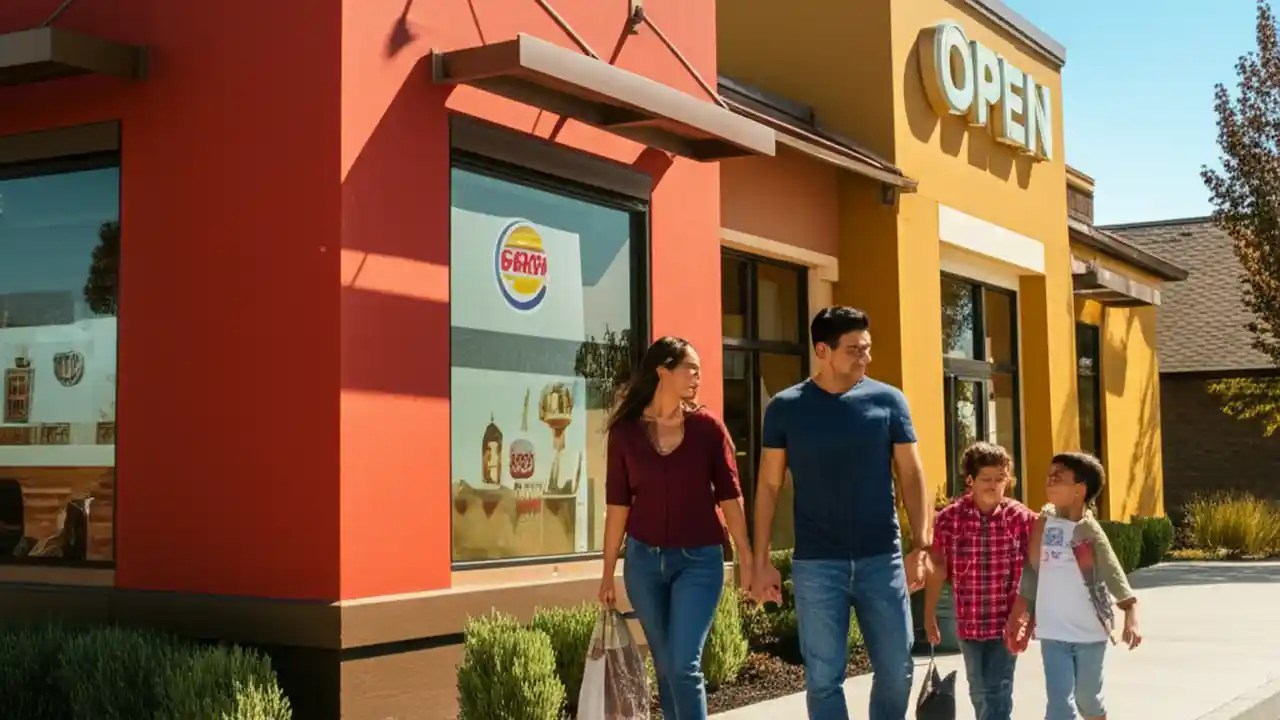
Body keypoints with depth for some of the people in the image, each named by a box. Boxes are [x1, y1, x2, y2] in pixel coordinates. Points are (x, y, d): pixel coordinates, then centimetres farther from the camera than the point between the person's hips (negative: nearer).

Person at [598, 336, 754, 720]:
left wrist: (747, 558, -1)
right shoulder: (626, 431, 0)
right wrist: (608, 571, 4)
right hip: (644, 560, 2)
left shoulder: (708, 427, -1)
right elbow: (617, 505, 3)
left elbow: (729, 497, 1)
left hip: (699, 560, -2)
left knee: (684, 665, -11)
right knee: (665, 667, 11)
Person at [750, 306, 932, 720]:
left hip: (882, 559, 1)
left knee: (896, 671, 6)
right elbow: (768, 486, 3)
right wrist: (762, 561, -1)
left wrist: (920, 546, -5)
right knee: (824, 678, 4)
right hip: (816, 565, -1)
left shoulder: (888, 401, 1)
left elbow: (911, 475, 4)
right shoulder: (786, 408, -1)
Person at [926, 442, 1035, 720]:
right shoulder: (949, 518, -6)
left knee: (998, 691, -6)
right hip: (969, 621, 2)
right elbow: (937, 568, 2)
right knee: (979, 692, 14)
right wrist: (929, 615, 4)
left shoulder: (1021, 517, -7)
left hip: (1006, 620, -2)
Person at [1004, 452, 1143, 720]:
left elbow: (1114, 575, -18)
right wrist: (1022, 615, 8)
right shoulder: (1044, 520, -1)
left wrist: (1131, 617, -31)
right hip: (1053, 633, 2)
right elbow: (1033, 570, 7)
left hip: (1089, 631, -2)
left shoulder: (1089, 531, -12)